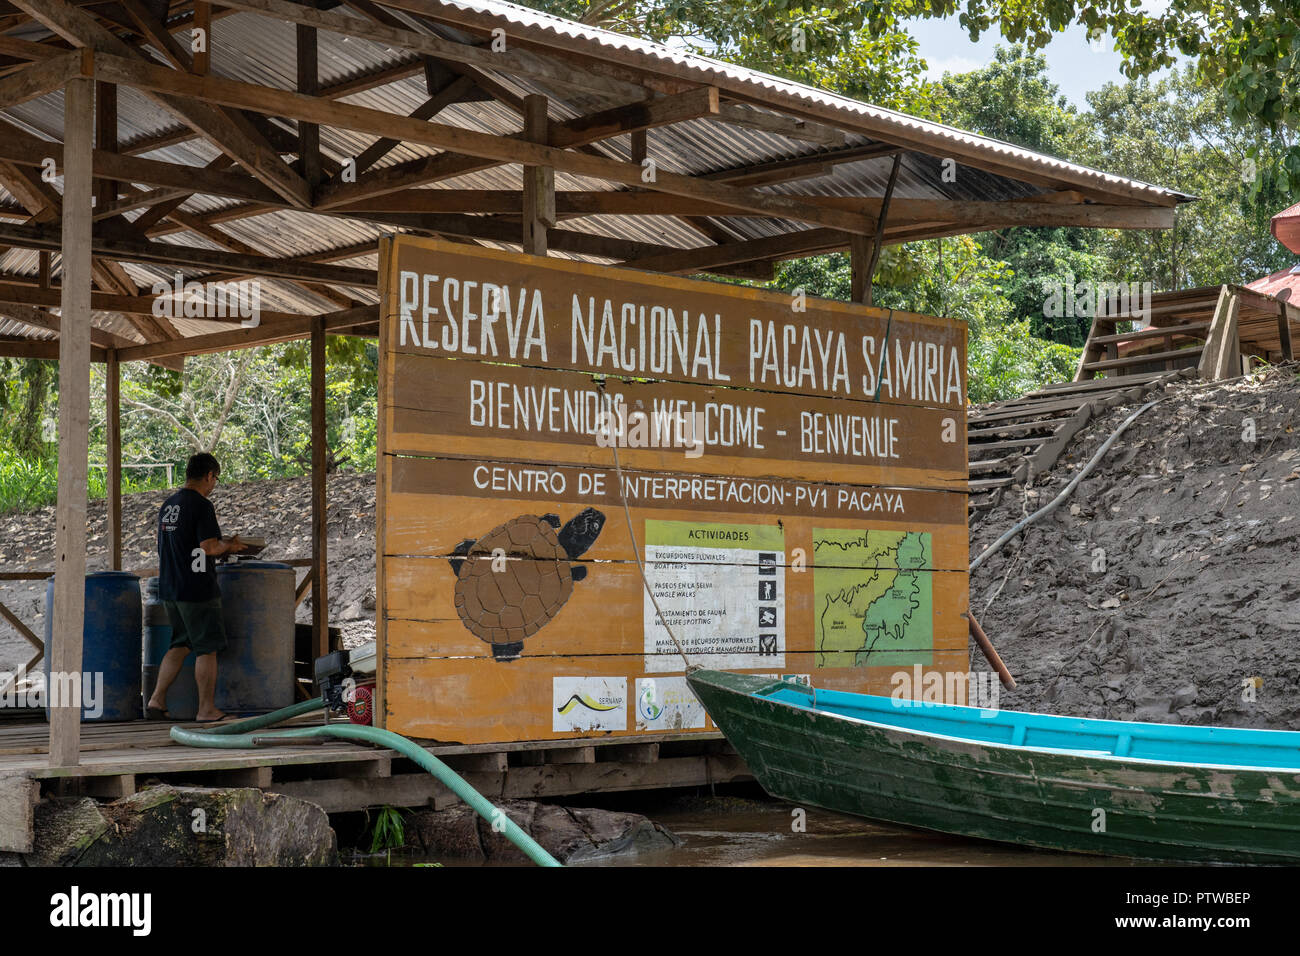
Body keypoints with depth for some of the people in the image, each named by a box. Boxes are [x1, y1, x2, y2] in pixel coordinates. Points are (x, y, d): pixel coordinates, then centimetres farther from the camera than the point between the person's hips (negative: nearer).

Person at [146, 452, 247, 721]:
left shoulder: (168, 505, 13)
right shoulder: (202, 506, -13)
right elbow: (209, 547, -20)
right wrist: (228, 546, 1)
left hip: (170, 588, 8)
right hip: (196, 588, -8)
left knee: (181, 644, 17)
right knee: (207, 648, 1)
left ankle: (156, 700, 13)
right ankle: (206, 709, 4)